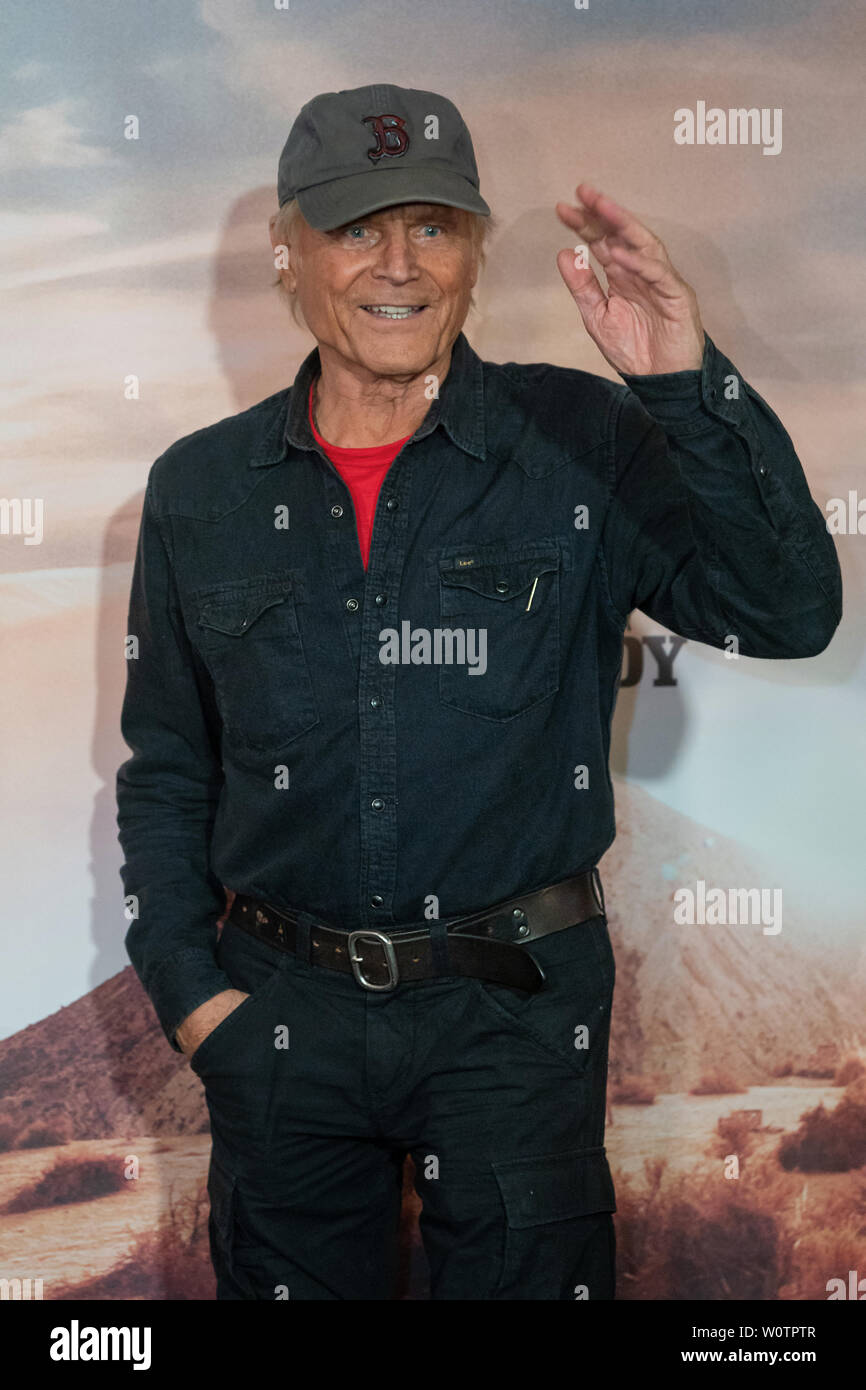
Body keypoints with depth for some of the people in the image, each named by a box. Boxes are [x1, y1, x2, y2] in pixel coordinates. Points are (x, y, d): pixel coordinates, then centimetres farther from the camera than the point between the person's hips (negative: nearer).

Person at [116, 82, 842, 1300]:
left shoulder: (580, 445, -4)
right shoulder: (201, 490, 3)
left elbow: (789, 612, -15)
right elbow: (166, 768, 10)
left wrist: (689, 386, -25)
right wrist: (185, 980, 1)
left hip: (519, 1007, -2)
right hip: (279, 1011, 2)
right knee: (291, 1274, 17)